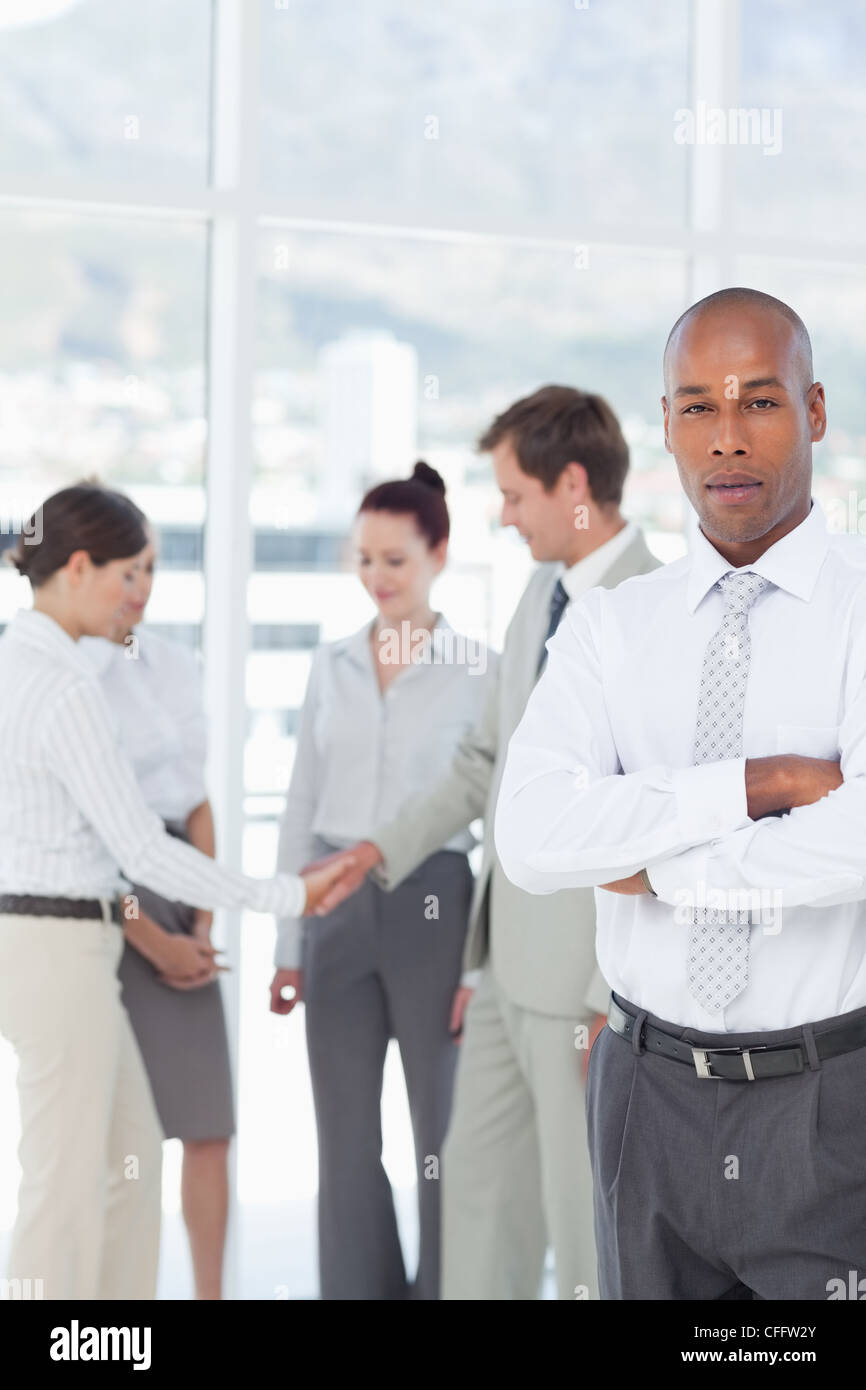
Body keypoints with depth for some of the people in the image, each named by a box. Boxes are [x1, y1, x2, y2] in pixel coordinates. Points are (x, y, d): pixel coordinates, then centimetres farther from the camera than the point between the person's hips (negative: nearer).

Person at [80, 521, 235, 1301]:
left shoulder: (177, 668, 10)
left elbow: (198, 803, 11)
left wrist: (203, 926, -1)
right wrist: (149, 938, -12)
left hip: (179, 893, 6)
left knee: (209, 1125, 4)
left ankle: (211, 1297, 13)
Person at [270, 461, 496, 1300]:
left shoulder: (480, 671, -4)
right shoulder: (331, 666, 9)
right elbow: (301, 810, 11)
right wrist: (289, 944, 8)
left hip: (433, 906, -4)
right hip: (339, 910, 4)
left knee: (443, 1134, 3)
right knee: (346, 1138, 7)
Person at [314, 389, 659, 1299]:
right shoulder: (543, 595, 10)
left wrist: (620, 999, -19)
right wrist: (384, 850, 10)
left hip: (594, 968, -9)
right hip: (511, 957, 9)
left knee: (589, 1205, 2)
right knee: (479, 1174, 16)